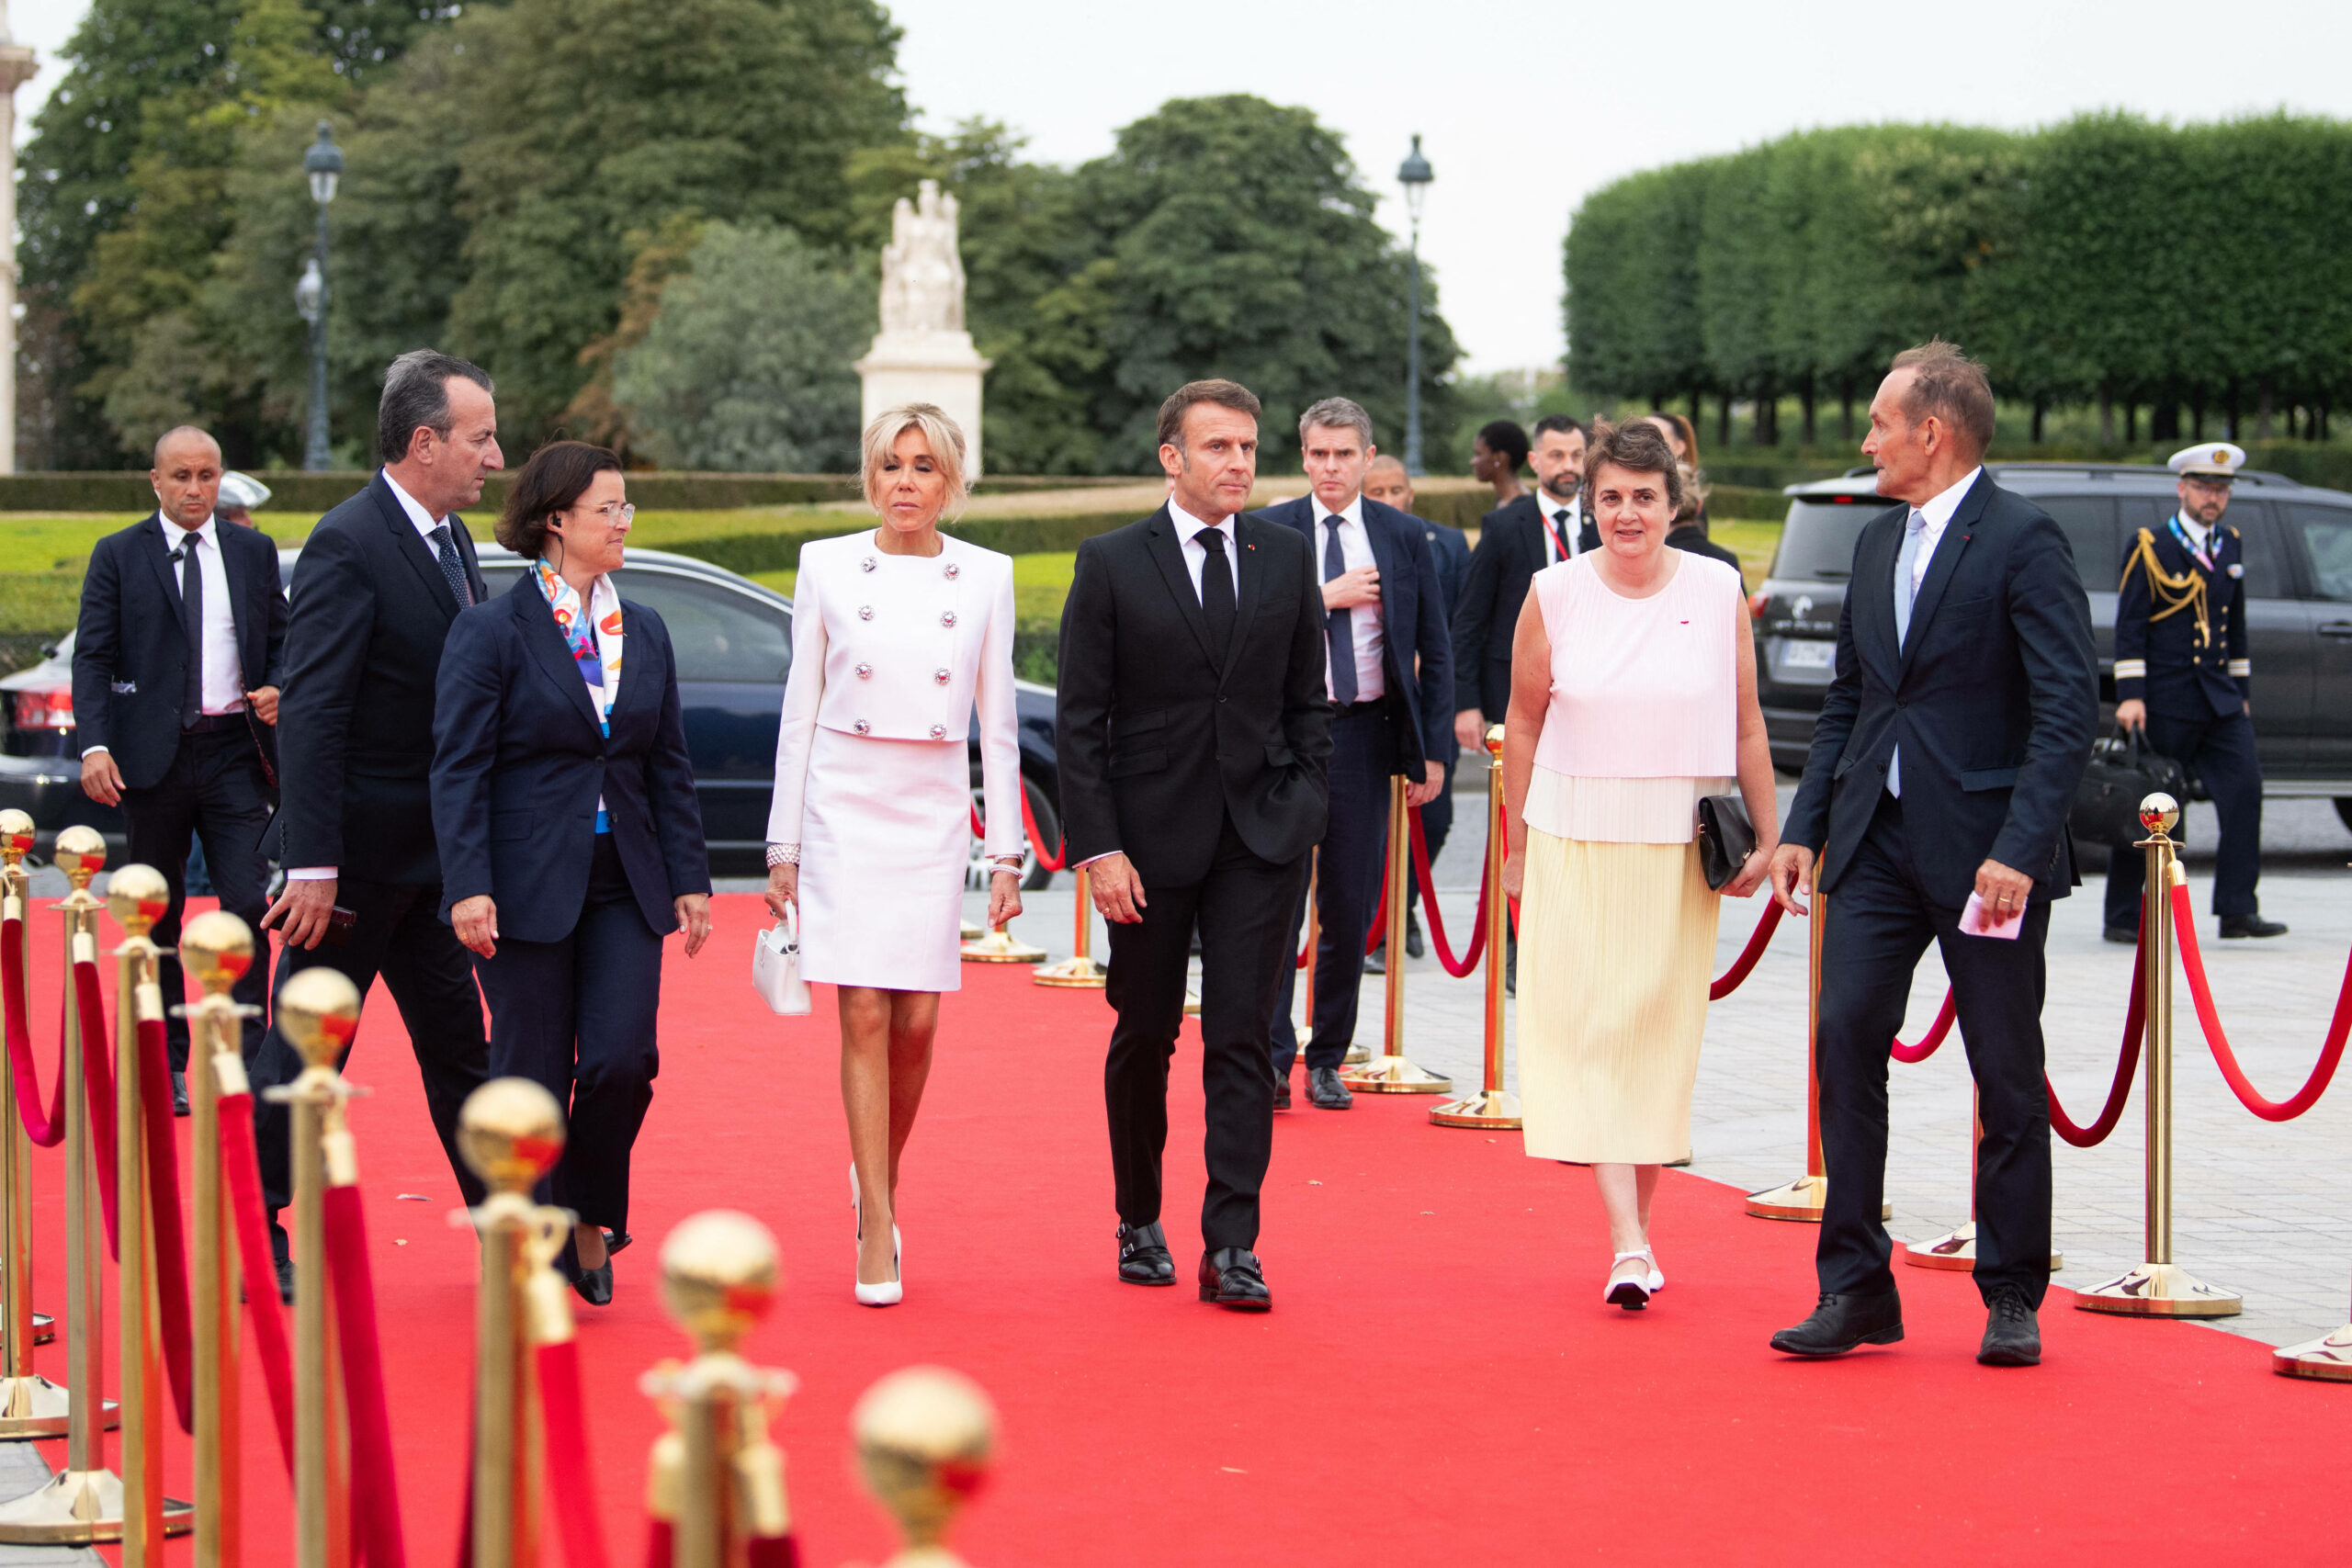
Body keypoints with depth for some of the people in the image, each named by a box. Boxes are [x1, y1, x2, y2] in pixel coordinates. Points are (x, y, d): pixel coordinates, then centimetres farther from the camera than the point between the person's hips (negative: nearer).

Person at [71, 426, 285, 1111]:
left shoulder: (253, 553, 10)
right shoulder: (118, 557, 2)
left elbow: (280, 638, 15)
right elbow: (92, 657, -2)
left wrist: (276, 688, -7)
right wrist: (95, 745, -15)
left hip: (234, 752, 1)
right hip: (154, 755, -1)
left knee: (248, 902, -10)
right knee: (158, 917, 7)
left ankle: (245, 1060, -6)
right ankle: (167, 1064, 16)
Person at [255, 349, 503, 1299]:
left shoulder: (451, 538, 9)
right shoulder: (348, 546, -18)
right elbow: (311, 715, -22)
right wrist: (312, 866, -25)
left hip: (430, 858, 8)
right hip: (357, 854, -8)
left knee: (458, 1046, 14)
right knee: (303, 1052, 2)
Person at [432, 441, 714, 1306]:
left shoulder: (645, 634, 12)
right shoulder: (491, 630, -5)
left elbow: (671, 769, 14)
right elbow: (458, 769, -8)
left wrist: (689, 879, 8)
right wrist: (468, 886, -17)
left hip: (625, 889, 4)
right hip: (527, 888, -4)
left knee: (622, 1060, -9)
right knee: (533, 1077, 0)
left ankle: (588, 1216, 15)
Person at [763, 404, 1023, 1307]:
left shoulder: (985, 576, 5)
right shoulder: (828, 567, 3)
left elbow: (997, 723, 7)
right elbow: (799, 713, 5)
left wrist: (1006, 853, 3)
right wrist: (784, 845, 2)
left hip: (936, 814, 1)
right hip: (845, 802, -1)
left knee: (917, 1022, 0)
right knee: (865, 1015, -7)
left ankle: (877, 1174, 28)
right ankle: (877, 1234, -3)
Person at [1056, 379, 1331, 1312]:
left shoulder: (1287, 558, 6)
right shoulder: (1112, 564, -3)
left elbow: (1309, 702, 12)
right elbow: (1080, 721, -4)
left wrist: (1304, 808, 1)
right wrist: (1098, 848, -11)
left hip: (1262, 836, 1)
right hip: (1150, 836, -1)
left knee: (1242, 1039, -5)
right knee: (1145, 1035, 9)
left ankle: (1231, 1246, -7)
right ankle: (1139, 1224, 26)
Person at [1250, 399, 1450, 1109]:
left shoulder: (1405, 537, 6)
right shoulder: (1268, 534, 2)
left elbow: (1435, 651, 8)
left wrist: (1432, 751, 3)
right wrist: (1326, 596, -13)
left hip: (1363, 733, 2)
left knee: (1351, 911, 5)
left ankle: (1327, 1060, 16)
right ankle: (1272, 1059, -4)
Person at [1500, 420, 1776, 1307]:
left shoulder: (1717, 591, 0)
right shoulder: (1555, 594, -1)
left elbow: (1746, 726, 6)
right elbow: (1523, 726, 6)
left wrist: (1765, 838, 3)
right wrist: (1516, 852, 7)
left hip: (1679, 849, 1)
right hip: (1575, 843, -1)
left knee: (1660, 1035, 6)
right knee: (1591, 1031, -9)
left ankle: (1639, 1222, 19)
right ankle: (1628, 1243, -14)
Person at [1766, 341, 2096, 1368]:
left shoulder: (2023, 540, -10)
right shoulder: (1878, 543, 13)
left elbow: (2069, 706, -15)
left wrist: (2020, 850, -22)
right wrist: (1804, 826, 10)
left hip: (1984, 848, -6)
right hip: (1878, 840, 6)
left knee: (2007, 1077, 4)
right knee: (1846, 1039, -3)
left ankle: (2012, 1300, 15)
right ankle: (1855, 1290, 3)